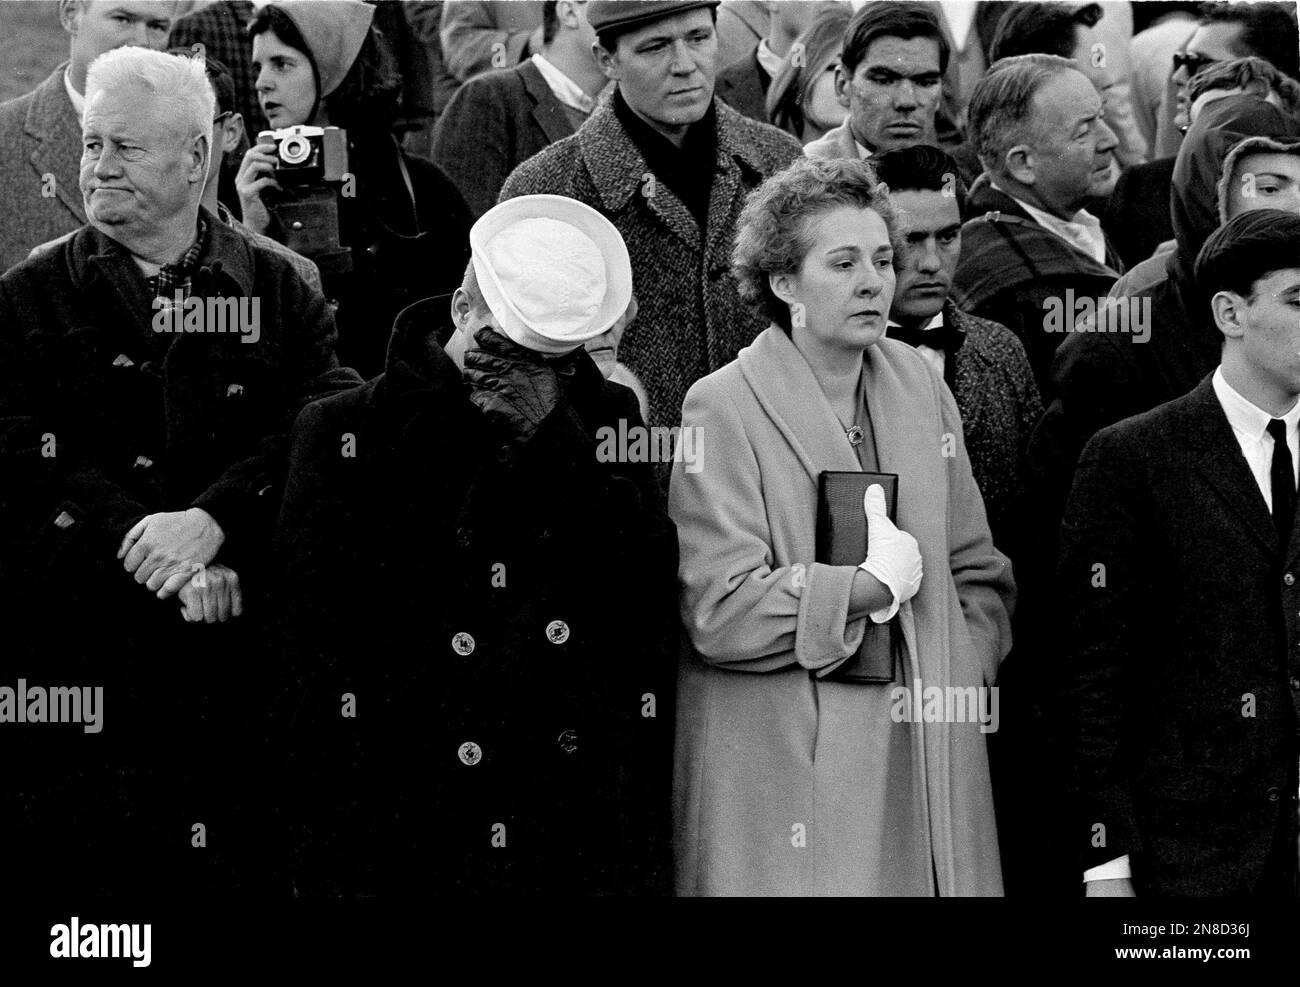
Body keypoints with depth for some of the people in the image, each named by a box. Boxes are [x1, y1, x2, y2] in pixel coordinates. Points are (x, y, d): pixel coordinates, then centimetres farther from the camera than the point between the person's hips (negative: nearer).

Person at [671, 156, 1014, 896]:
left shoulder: (920, 386, 12)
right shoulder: (723, 410, -6)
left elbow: (981, 576, 16)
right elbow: (720, 612, -15)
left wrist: (949, 678, -1)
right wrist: (877, 584, -9)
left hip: (926, 764, 5)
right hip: (786, 773, -5)